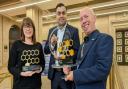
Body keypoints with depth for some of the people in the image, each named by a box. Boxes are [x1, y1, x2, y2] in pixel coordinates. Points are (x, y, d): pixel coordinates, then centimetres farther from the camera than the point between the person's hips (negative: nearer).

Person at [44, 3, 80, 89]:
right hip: (54, 72, 4)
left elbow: (77, 52, -8)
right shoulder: (51, 30, 6)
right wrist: (51, 44, -14)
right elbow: (46, 50, 6)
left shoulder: (74, 30, -7)